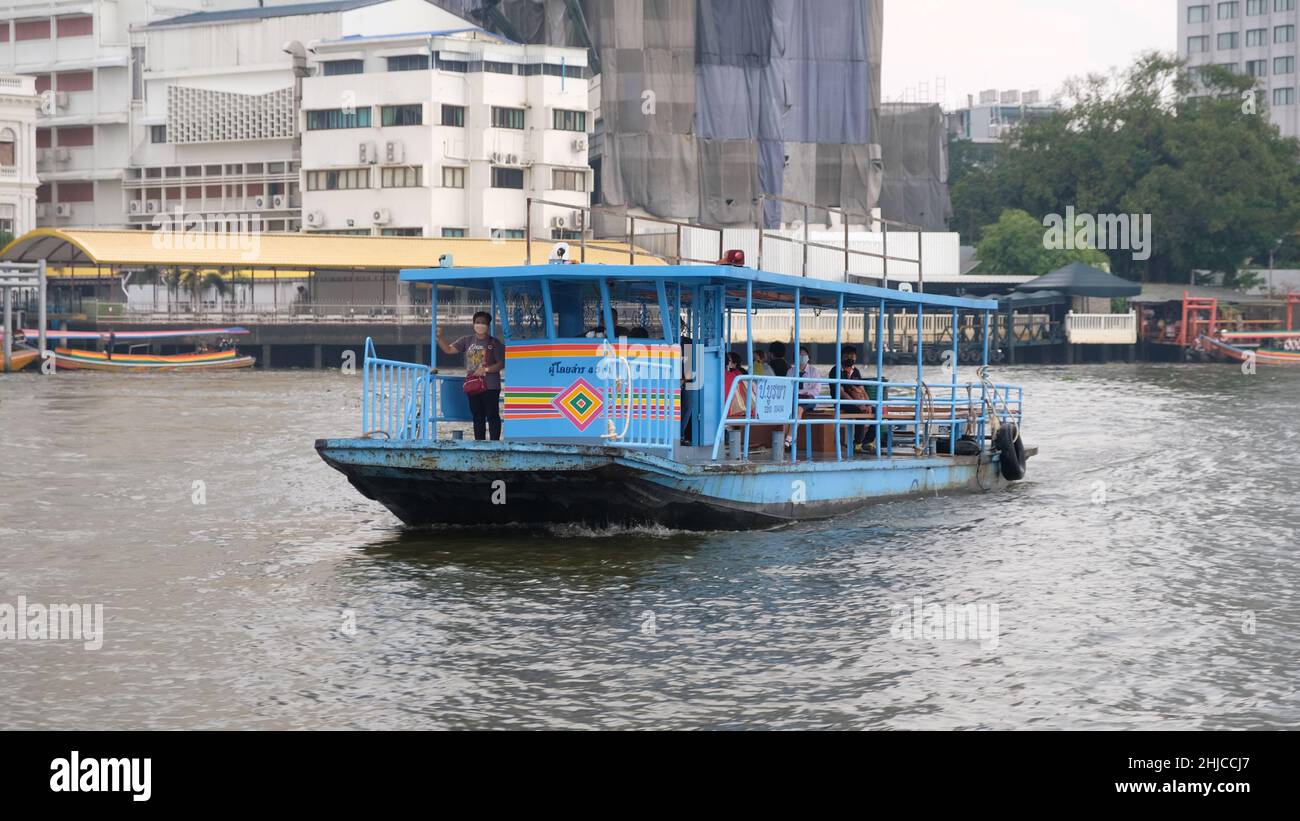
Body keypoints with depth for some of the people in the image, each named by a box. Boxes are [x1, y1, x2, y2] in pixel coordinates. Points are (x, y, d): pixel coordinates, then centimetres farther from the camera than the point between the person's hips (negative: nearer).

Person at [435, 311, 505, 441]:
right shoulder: (467, 341, 10)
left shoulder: (494, 343, -2)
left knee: (492, 416, -4)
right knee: (478, 416, 10)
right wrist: (439, 338, -10)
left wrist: (486, 369, -18)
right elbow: (449, 349, 6)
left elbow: (501, 364, -5)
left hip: (490, 386, -5)